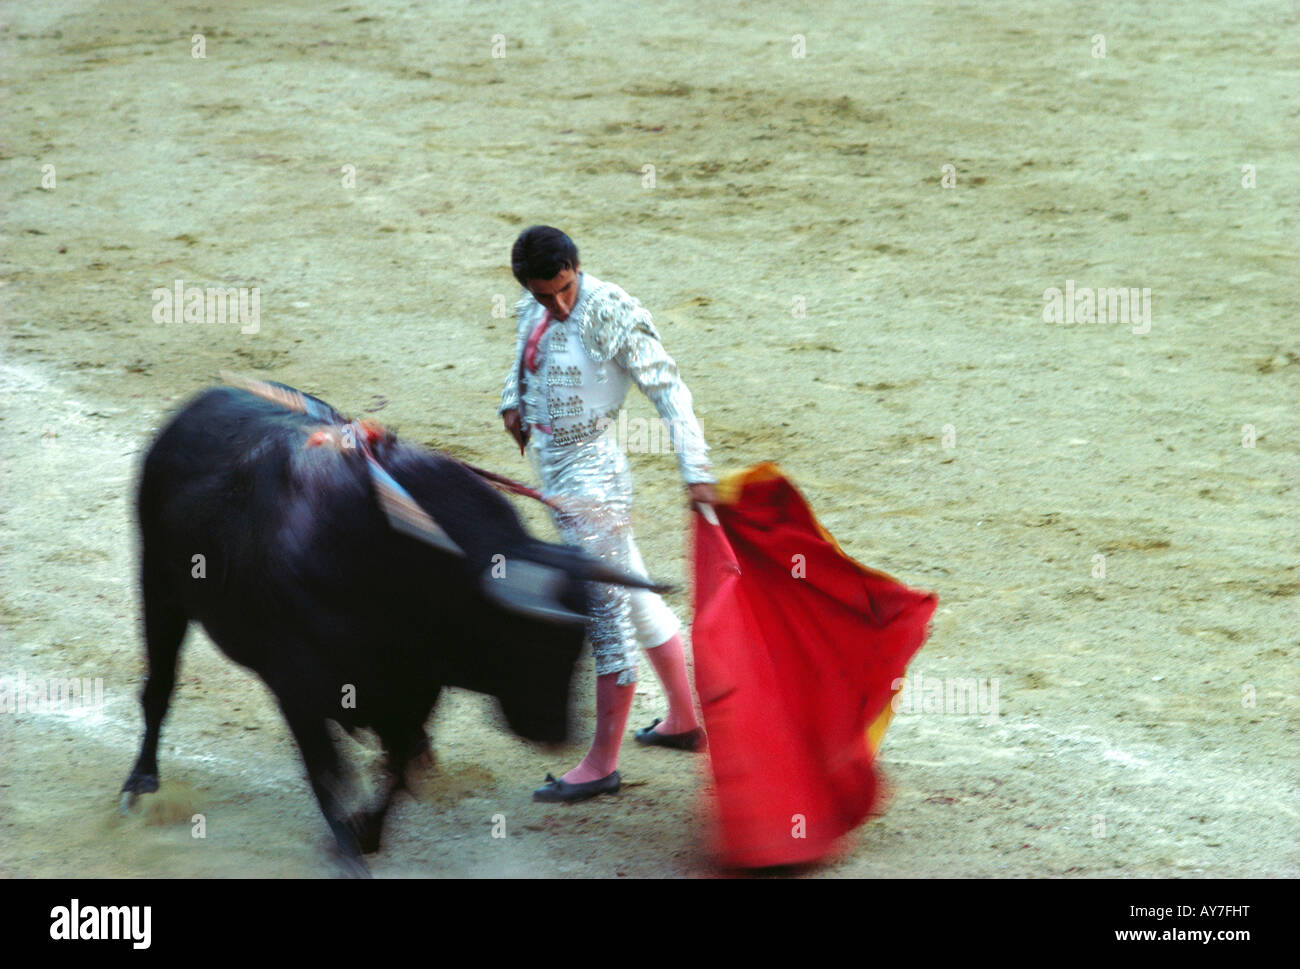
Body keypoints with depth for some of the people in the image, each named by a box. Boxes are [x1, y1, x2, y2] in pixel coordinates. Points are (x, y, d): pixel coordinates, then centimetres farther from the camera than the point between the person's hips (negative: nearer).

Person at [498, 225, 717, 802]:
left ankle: (602, 764, 3)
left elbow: (668, 391, -18)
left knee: (607, 610, -3)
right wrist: (514, 400, 6)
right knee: (633, 597, 18)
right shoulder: (533, 310, 4)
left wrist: (696, 472, -23)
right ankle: (686, 721, 32)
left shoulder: (611, 314, -18)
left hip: (592, 476, -9)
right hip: (557, 473, 9)